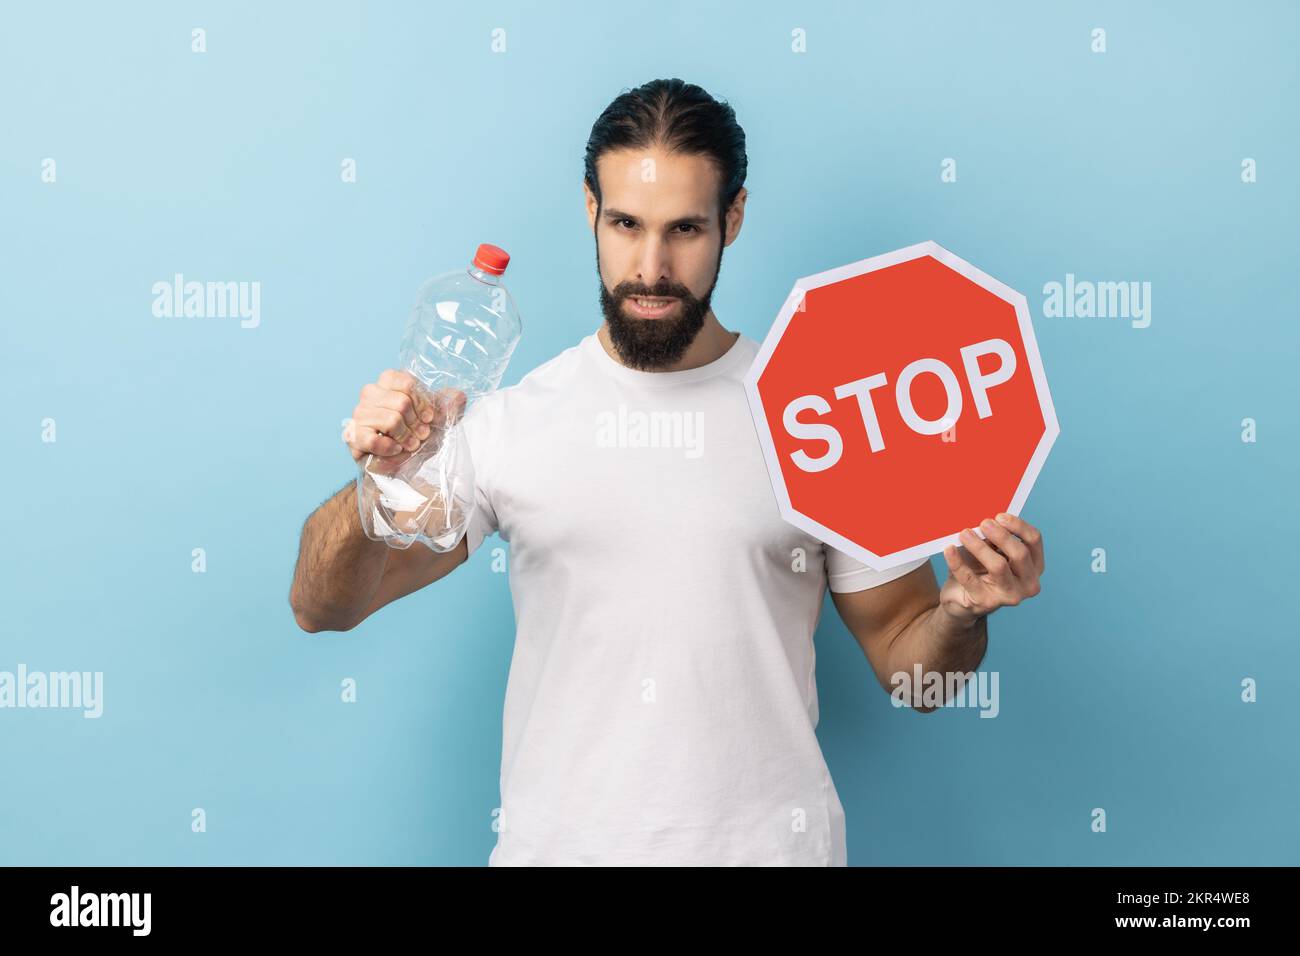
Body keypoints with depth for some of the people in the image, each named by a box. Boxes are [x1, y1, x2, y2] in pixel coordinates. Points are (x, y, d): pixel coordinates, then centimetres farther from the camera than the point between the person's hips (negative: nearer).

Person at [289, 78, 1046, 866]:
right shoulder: (510, 421, -3)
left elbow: (908, 668, 1)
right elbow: (322, 607, -6)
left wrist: (963, 610, -20)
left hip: (768, 841, 0)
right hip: (558, 841, 1)